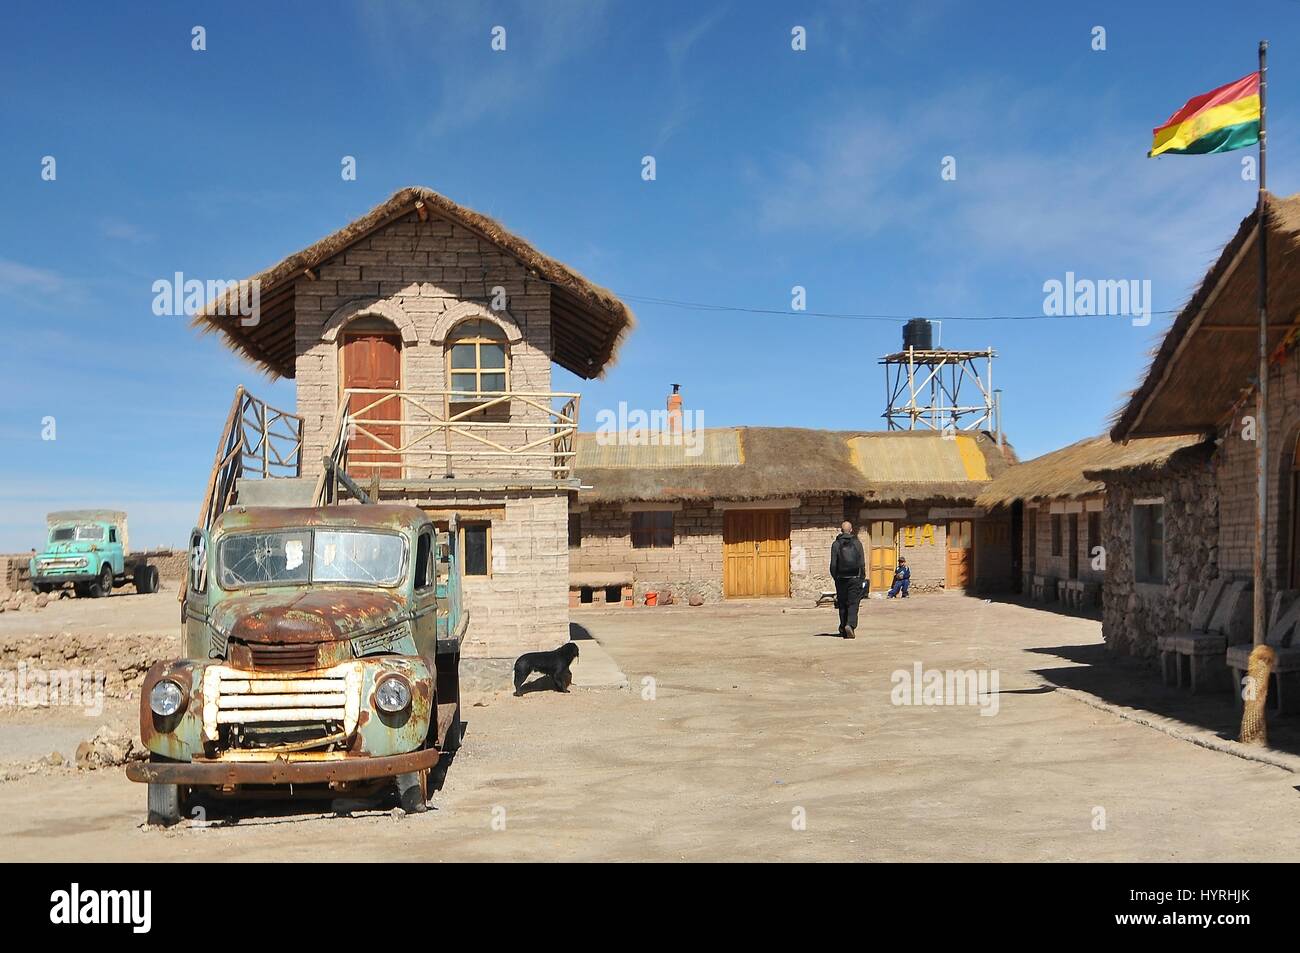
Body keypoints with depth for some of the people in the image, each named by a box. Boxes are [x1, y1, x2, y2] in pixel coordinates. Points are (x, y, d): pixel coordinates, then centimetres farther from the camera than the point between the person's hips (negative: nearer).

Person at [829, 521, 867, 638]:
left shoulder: (836, 544, -1)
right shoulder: (857, 543, 1)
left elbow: (833, 564, -3)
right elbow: (862, 563, -2)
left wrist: (835, 578, 8)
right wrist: (862, 578, 6)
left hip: (841, 579, 1)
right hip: (854, 578, -1)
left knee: (842, 604, 10)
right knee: (853, 603, -2)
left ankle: (843, 628, 13)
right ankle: (850, 625, -21)